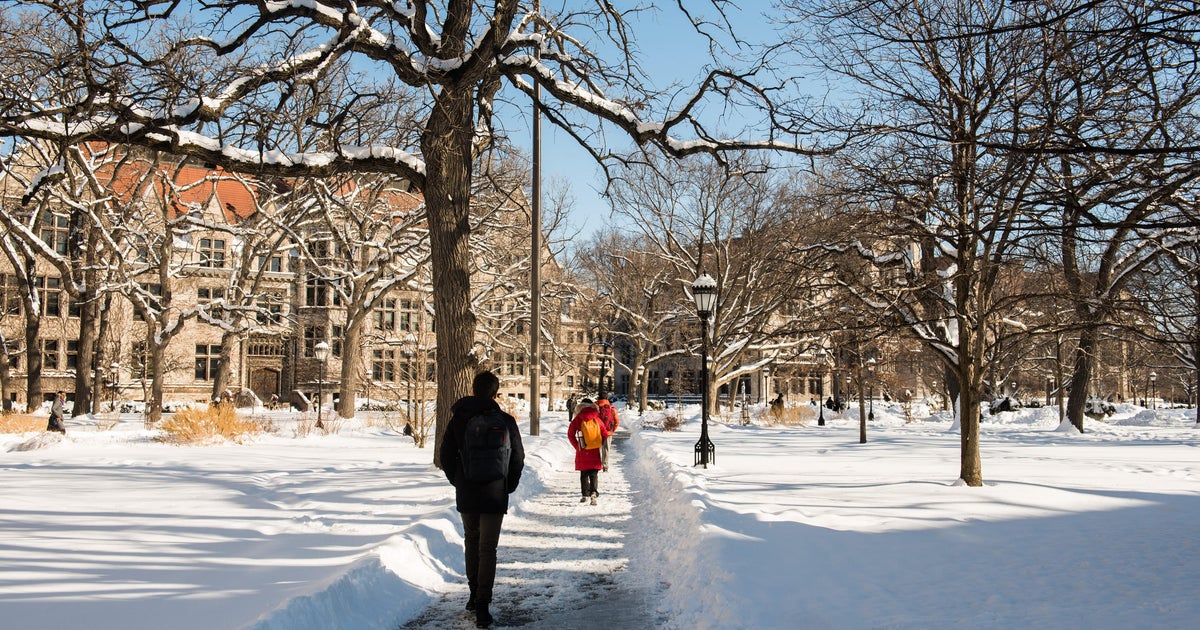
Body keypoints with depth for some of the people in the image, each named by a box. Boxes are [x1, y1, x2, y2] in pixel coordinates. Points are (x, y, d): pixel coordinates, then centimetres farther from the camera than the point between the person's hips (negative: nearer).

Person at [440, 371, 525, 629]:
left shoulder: (458, 419, -1)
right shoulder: (505, 421, -7)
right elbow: (517, 458, -2)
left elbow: (446, 456, 3)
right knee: (487, 548, 0)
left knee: (471, 542, 19)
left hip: (465, 494, 2)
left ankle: (475, 595, 27)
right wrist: (508, 486, 12)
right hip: (494, 495, -2)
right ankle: (482, 605, -7)